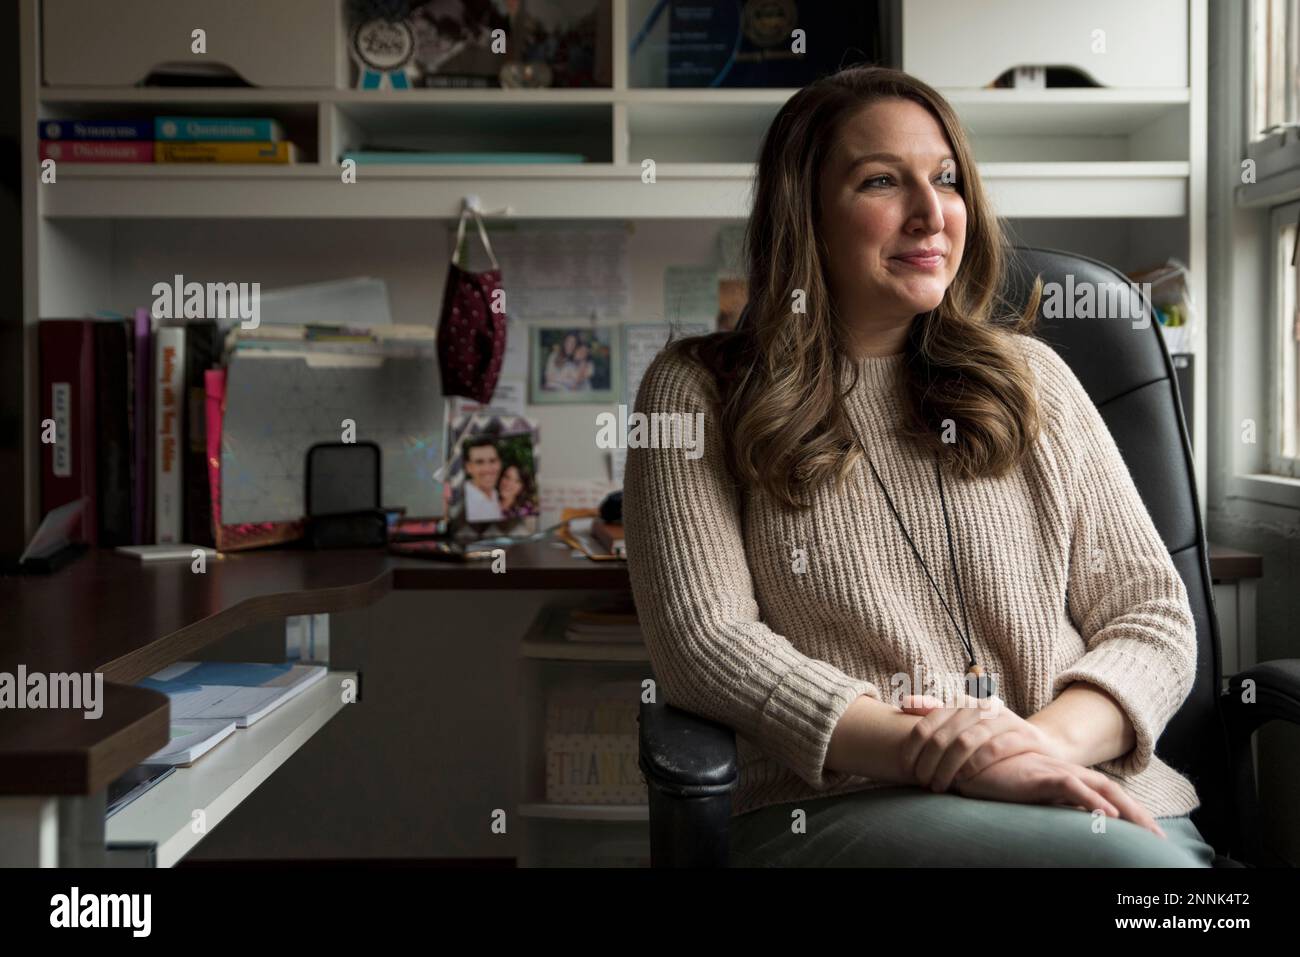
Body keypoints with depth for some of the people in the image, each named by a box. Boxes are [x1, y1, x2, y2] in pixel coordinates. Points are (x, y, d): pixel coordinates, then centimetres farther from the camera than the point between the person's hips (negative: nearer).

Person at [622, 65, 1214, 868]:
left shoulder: (1032, 377, 15)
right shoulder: (697, 392, 6)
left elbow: (1152, 616, 11)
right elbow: (703, 640, -6)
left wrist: (1049, 739, -11)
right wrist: (934, 753, -17)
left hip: (1090, 792, 4)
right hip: (836, 804, -4)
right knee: (1127, 855, -31)